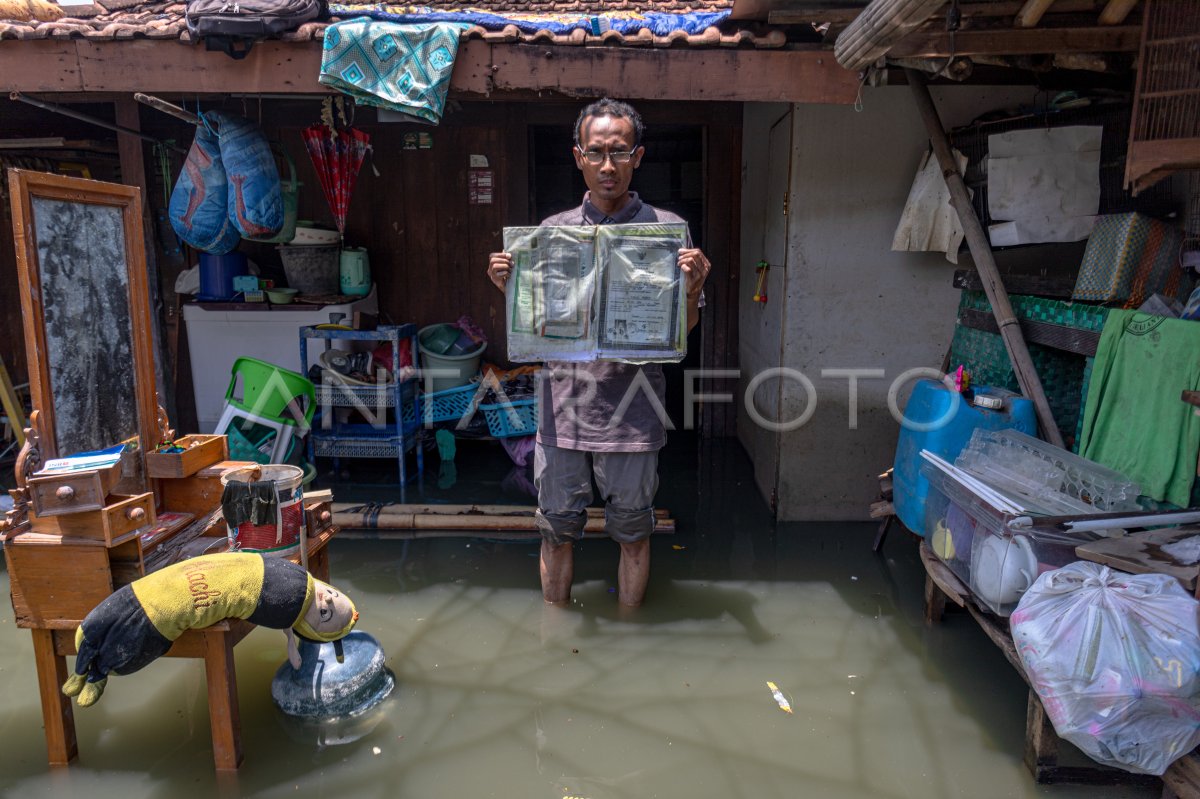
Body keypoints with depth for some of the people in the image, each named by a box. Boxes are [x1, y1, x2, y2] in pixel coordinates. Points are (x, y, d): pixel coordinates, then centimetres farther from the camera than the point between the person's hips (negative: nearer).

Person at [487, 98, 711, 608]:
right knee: (557, 529, 13)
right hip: (562, 407, 2)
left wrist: (692, 289, -16)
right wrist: (507, 287, -5)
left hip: (632, 410, -2)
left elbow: (683, 330, 3)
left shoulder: (668, 230, 0)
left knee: (632, 531, 12)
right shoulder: (551, 232, 7)